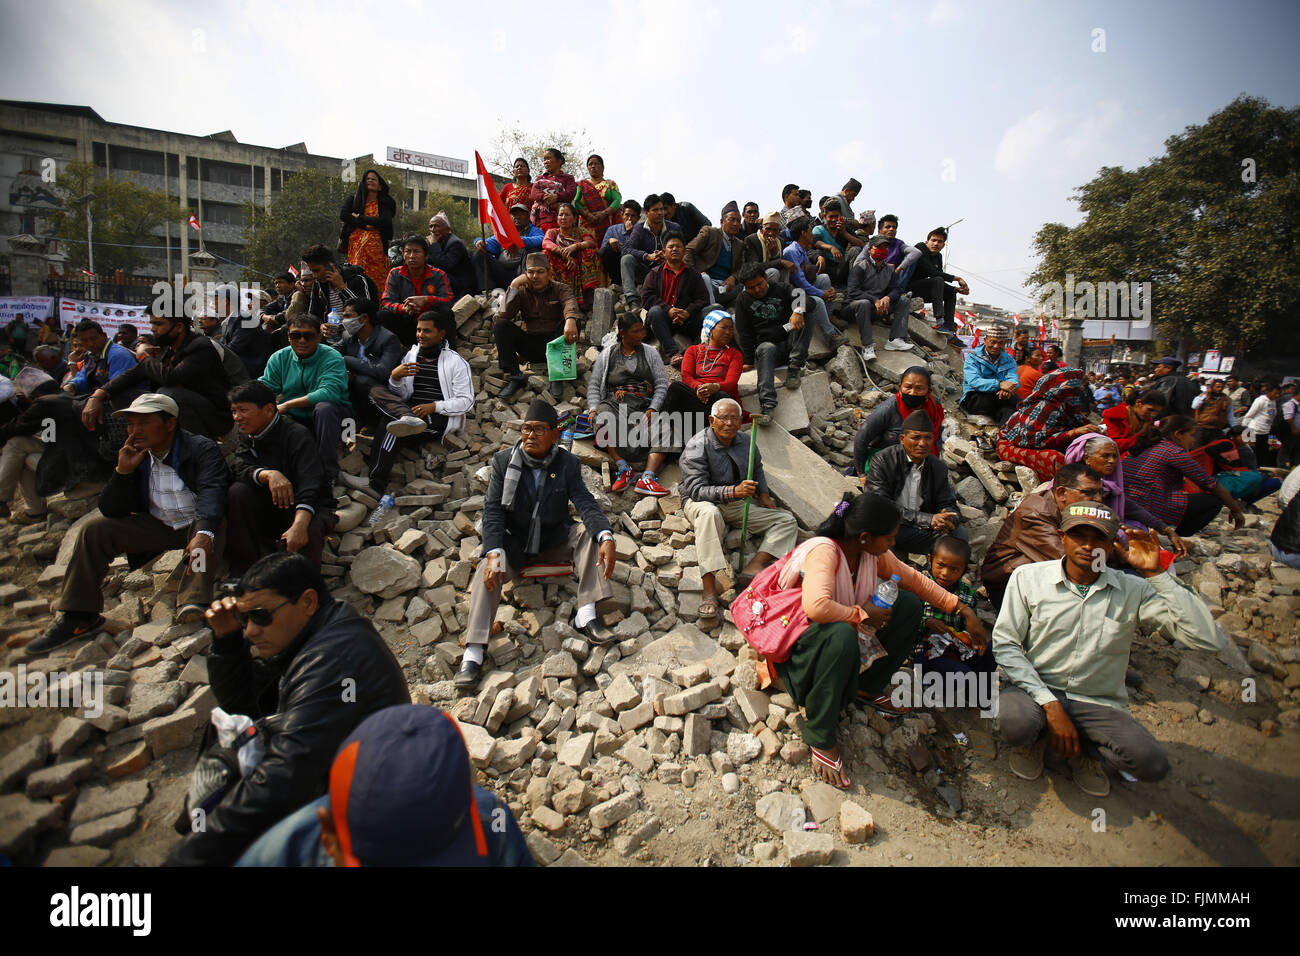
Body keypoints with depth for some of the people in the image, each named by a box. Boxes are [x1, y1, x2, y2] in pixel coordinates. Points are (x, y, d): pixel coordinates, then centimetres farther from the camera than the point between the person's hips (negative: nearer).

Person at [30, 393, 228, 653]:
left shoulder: (202, 448, -16)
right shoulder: (135, 456, 3)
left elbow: (211, 492, -35)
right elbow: (110, 511, 1)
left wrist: (204, 534, -54)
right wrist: (123, 470, -16)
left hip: (196, 525, -6)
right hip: (157, 527, 7)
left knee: (210, 527, -38)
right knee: (93, 530, -5)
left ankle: (193, 601, -49)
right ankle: (78, 617, -1)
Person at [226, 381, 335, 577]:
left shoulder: (297, 435, -17)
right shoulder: (247, 436, 5)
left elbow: (310, 483, -31)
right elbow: (242, 470, -14)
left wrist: (300, 524, -47)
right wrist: (268, 474, -38)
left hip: (310, 507, -6)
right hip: (268, 508, 6)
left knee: (308, 532, -38)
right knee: (237, 491, -21)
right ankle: (243, 573, -14)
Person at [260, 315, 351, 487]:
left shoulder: (332, 358, -11)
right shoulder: (279, 358, 6)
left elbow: (329, 393, -27)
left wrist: (287, 405, -24)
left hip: (330, 415, -4)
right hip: (294, 420, 4)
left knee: (324, 408, -36)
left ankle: (329, 473, -25)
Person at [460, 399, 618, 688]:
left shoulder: (567, 464, -5)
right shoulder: (504, 460, -7)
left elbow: (586, 503, -15)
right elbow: (493, 509, -13)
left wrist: (606, 537, -36)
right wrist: (495, 553, -30)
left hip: (554, 540, 1)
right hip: (514, 543, -1)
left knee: (589, 532, -23)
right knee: (489, 571, -28)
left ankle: (586, 616, -25)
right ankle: (473, 653, -29)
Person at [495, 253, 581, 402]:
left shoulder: (560, 288, 1)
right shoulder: (522, 291, 7)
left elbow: (570, 302, -24)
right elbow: (505, 315, -8)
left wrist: (570, 320, -48)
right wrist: (514, 286, -13)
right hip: (530, 346, 2)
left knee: (571, 322, -29)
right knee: (500, 325, -18)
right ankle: (515, 376, -21)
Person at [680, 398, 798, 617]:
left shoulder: (745, 442, 5)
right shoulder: (697, 447, -14)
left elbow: (757, 468, 25)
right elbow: (697, 489, -24)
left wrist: (763, 494, 8)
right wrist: (733, 491, -35)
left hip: (739, 504, 6)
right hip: (701, 502, -6)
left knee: (787, 521, -7)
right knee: (709, 512, -42)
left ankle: (753, 568, -31)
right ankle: (709, 590, -46)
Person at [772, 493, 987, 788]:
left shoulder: (873, 554, -6)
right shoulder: (824, 552, -30)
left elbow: (915, 581, 10)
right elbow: (815, 607, -47)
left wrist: (964, 610, 7)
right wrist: (862, 615, -29)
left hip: (847, 636, 8)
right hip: (800, 646, -8)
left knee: (909, 604, -4)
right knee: (841, 635, -41)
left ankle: (867, 689, 10)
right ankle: (820, 738, -21)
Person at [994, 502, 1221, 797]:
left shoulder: (1133, 590, -3)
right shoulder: (1028, 577, -5)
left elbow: (1207, 639, -14)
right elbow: (1004, 643, -8)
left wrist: (1156, 574, -19)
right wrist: (1050, 704, -17)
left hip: (1100, 703, 1)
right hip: (1038, 690, -1)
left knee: (1152, 763, -26)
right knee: (1014, 723, -34)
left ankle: (1085, 750, 10)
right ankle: (1037, 737, 7)